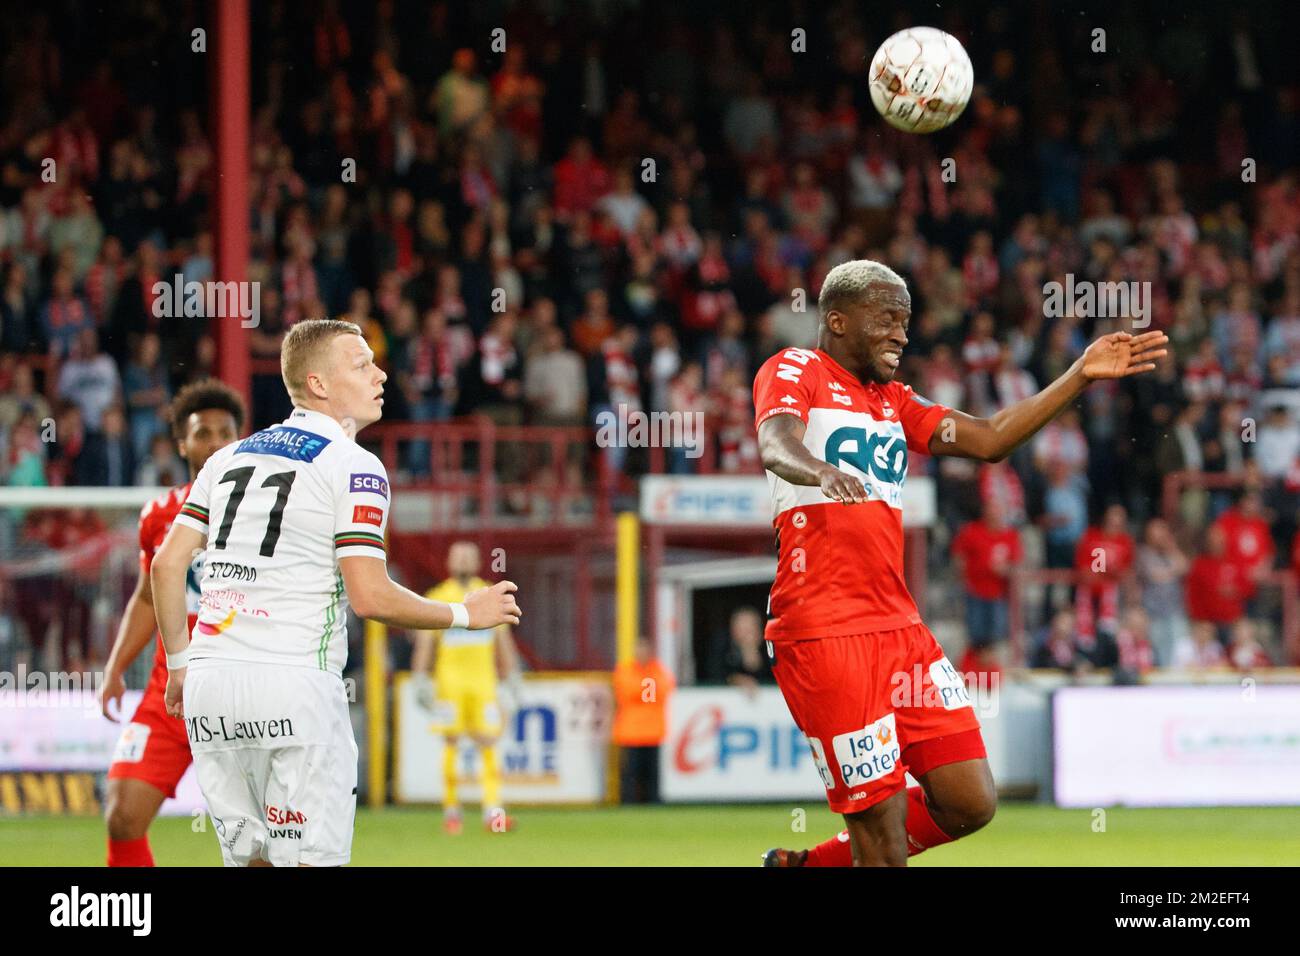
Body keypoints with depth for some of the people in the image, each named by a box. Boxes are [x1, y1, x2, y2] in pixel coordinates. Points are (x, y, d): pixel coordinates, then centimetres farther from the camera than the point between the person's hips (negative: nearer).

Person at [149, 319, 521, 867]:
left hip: (209, 680, 7)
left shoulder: (230, 457, 16)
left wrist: (179, 662, 21)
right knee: (311, 859, -3)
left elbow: (167, 564, 11)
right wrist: (466, 614, 1)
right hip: (293, 682, -7)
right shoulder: (354, 468, -5)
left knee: (250, 857, 14)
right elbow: (369, 596, -12)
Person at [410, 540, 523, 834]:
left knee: (488, 743, -8)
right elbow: (424, 642, 3)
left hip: (484, 680, 2)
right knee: (452, 743, -1)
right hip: (450, 681, -2)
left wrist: (512, 676, 14)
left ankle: (493, 812, -13)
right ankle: (451, 809, 8)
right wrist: (420, 680, -5)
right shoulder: (437, 598, 5)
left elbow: (503, 641, 18)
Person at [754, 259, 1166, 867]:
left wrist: (1080, 376, 10)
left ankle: (812, 866, 20)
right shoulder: (793, 372, 0)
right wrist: (821, 471, -42)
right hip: (824, 630, -8)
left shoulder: (894, 402, 23)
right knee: (882, 829, -8)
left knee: (969, 803, 5)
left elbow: (989, 439, 18)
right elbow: (774, 445, -20)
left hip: (900, 628, 8)